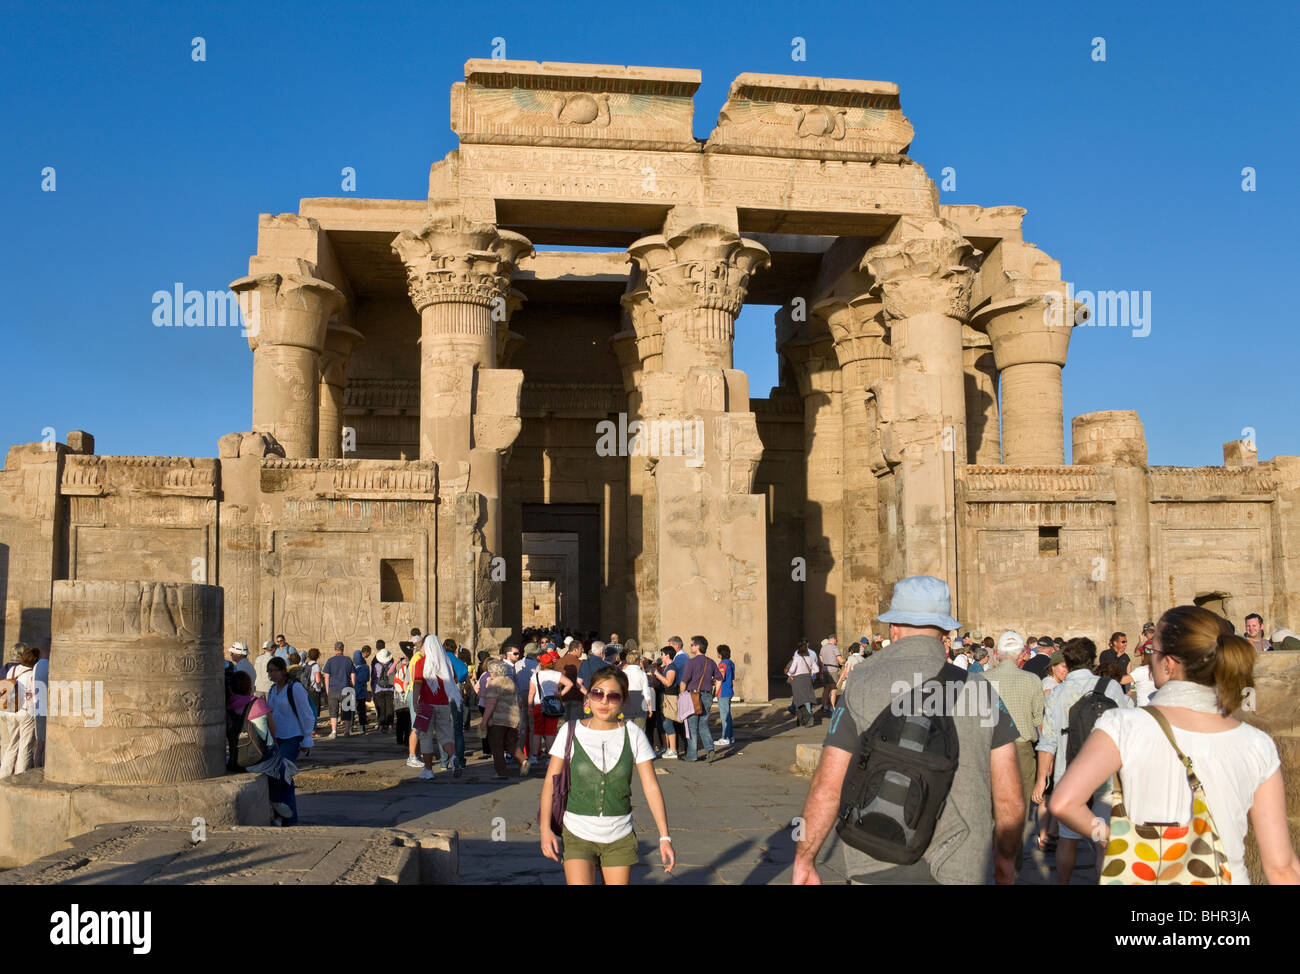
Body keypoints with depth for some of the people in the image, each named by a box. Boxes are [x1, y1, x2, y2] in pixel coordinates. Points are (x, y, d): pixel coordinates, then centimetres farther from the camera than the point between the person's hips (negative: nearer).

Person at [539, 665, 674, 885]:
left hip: (620, 838, 1)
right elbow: (551, 781, -1)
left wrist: (665, 837, -7)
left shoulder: (633, 735, -4)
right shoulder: (571, 732, -5)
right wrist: (545, 828, -8)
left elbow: (651, 787, -3)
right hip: (578, 836, -1)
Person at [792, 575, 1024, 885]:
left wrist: (804, 860, 4)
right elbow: (1010, 798, 0)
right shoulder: (979, 690, -2)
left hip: (878, 871, -1)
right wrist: (1006, 855, 17)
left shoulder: (861, 688, -7)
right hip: (959, 871, 2)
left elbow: (826, 790, -8)